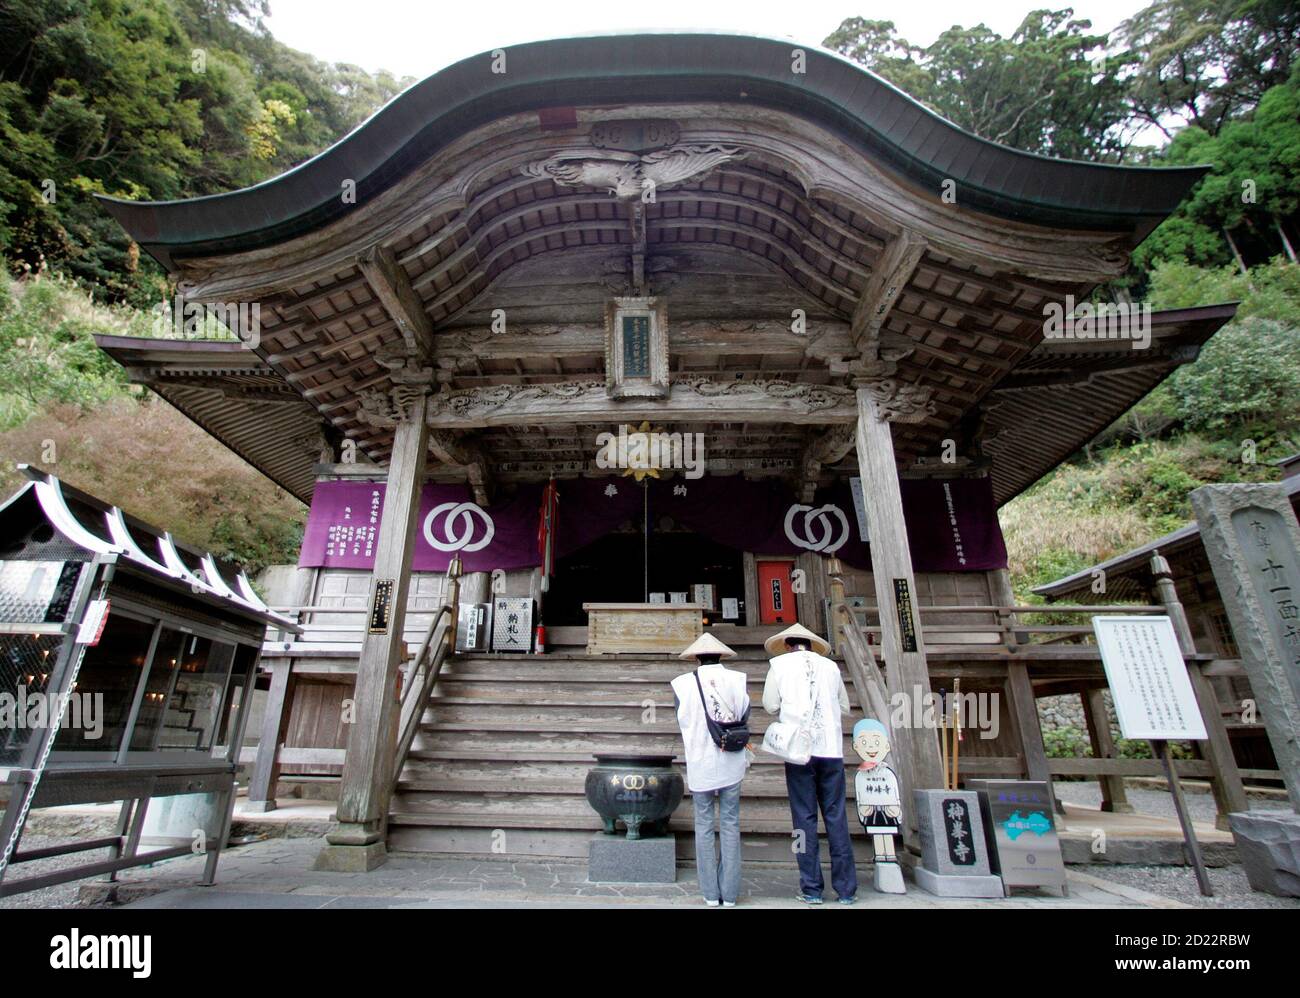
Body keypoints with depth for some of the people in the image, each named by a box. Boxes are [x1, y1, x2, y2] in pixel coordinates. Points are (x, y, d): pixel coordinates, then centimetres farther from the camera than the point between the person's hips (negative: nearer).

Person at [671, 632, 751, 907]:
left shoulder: (683, 684, -8)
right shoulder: (736, 679, -7)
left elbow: (682, 723, 0)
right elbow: (744, 716, 0)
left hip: (699, 764, -1)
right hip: (731, 765, 1)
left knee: (704, 826, 12)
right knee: (730, 825, 11)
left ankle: (711, 893, 18)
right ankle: (729, 894, 18)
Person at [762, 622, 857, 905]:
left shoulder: (780, 663, 3)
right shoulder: (830, 665, 10)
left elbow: (770, 705, 4)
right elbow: (844, 707, 18)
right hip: (831, 748, 2)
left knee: (805, 817, 5)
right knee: (836, 817, 8)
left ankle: (811, 888, 10)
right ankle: (846, 889, 13)